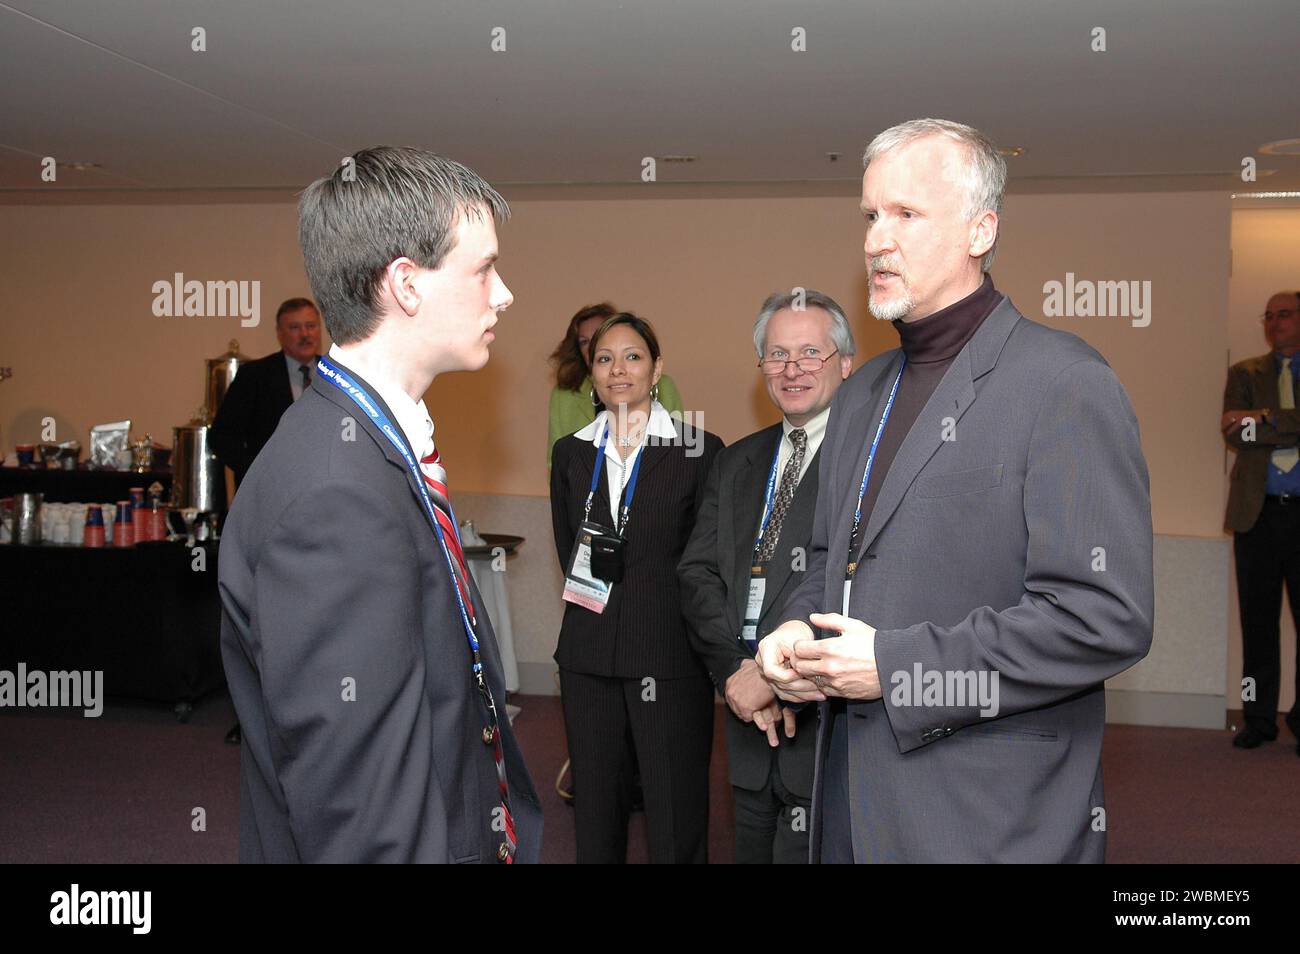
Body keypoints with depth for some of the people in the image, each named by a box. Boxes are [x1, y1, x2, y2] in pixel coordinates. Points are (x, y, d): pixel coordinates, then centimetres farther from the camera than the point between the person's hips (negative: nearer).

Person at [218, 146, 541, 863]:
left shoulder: (388, 450, 4)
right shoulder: (336, 495, -27)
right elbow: (361, 813, -27)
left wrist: (508, 824, 13)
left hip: (474, 835, 9)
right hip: (418, 847, -9)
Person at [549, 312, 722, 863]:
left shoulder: (699, 450, -3)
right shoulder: (572, 453, 9)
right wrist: (599, 602, 6)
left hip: (671, 655, -3)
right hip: (588, 655, 4)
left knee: (676, 817, 1)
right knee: (596, 809, 12)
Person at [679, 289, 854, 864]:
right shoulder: (736, 463, 13)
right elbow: (698, 573, 5)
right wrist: (736, 671, -9)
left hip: (831, 724, -6)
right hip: (749, 719, 6)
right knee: (753, 852, 18)